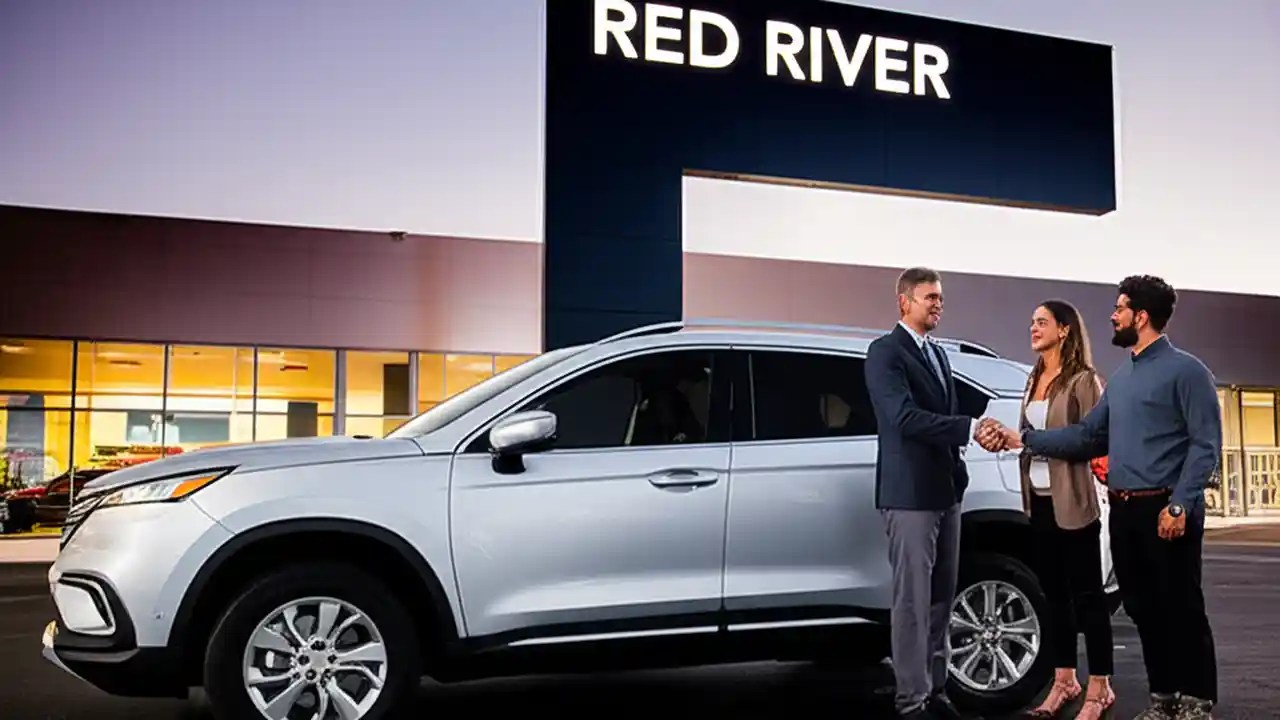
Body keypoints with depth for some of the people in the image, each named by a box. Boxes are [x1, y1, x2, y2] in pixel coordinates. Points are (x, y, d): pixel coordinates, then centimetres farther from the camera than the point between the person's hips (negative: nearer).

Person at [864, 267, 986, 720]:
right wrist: (972, 427, -25)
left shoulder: (938, 354, 17)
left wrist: (958, 474, 13)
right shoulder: (886, 352, -10)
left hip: (945, 492, 8)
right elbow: (905, 417, -22)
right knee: (912, 602, -4)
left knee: (940, 600, 13)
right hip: (910, 495, -8)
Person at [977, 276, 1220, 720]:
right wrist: (1021, 439, 8)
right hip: (1124, 509, 7)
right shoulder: (1121, 378, 17)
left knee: (1180, 607, -1)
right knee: (1142, 607, 11)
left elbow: (1206, 444, -11)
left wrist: (1179, 505, -18)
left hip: (1166, 508, -7)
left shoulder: (1184, 370, -5)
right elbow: (1088, 435, 16)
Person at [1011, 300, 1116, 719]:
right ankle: (1064, 681, 23)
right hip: (1039, 500, 7)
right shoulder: (1035, 379, 15)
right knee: (1054, 593, 13)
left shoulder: (1083, 379, -8)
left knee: (1086, 594, 0)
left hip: (1072, 500, -7)